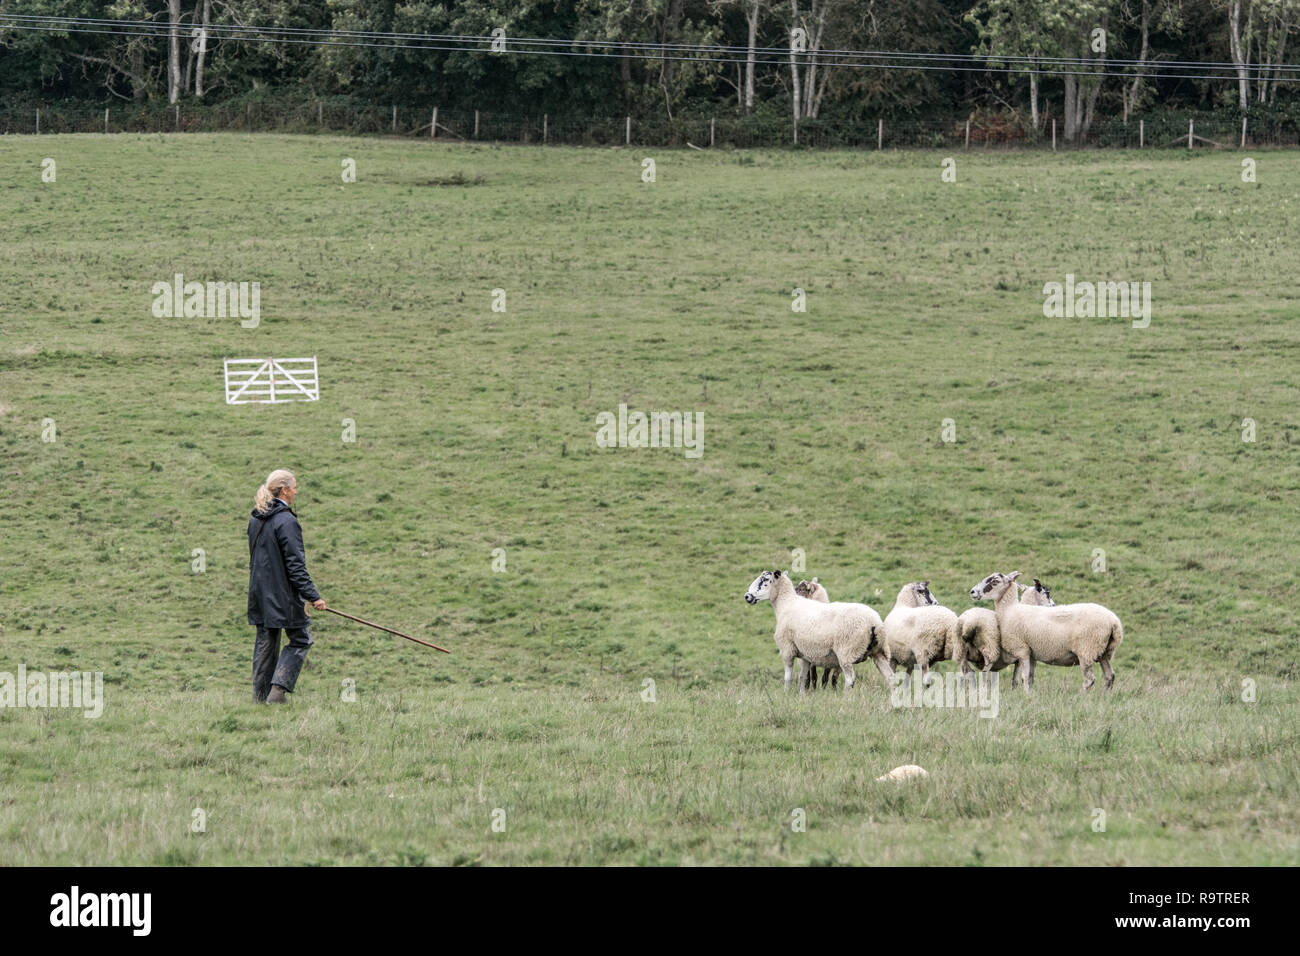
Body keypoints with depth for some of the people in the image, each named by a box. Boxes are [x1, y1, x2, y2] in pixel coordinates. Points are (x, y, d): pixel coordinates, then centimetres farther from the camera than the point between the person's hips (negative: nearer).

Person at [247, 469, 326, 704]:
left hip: (259, 594, 8)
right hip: (283, 596, -8)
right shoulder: (286, 521, -17)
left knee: (265, 643, 14)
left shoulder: (256, 520, 9)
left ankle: (260, 696, 13)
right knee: (301, 640, 4)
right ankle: (277, 690, -8)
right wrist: (312, 596, -16)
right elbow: (295, 565, -19)